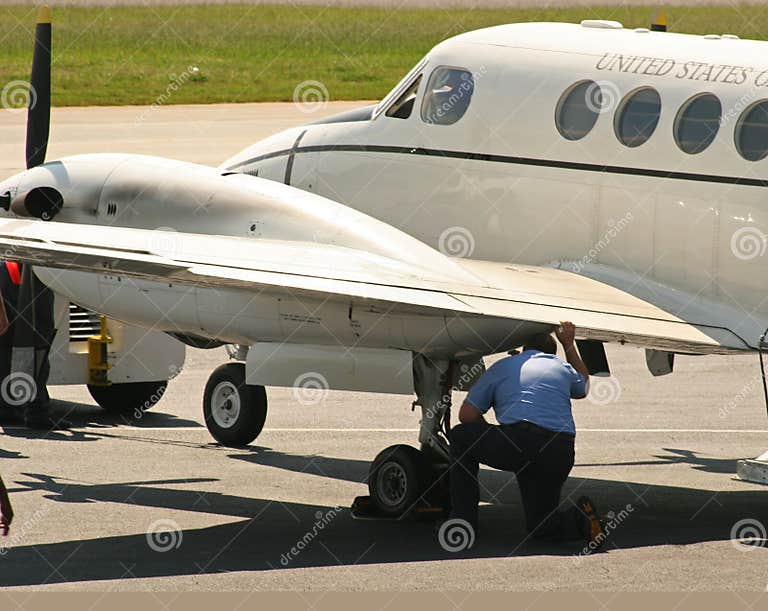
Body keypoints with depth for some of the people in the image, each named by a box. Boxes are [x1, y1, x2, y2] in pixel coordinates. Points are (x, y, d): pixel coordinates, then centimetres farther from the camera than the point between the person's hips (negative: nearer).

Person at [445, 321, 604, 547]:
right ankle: (580, 518, -12)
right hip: (561, 454, 4)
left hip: (518, 444, -4)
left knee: (461, 438, 23)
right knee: (540, 526, 19)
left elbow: (466, 415, 15)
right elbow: (583, 386, 51)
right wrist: (569, 344, 60)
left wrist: (492, 436, 33)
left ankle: (464, 517, 17)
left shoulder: (501, 367, 20)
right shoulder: (563, 368, 26)